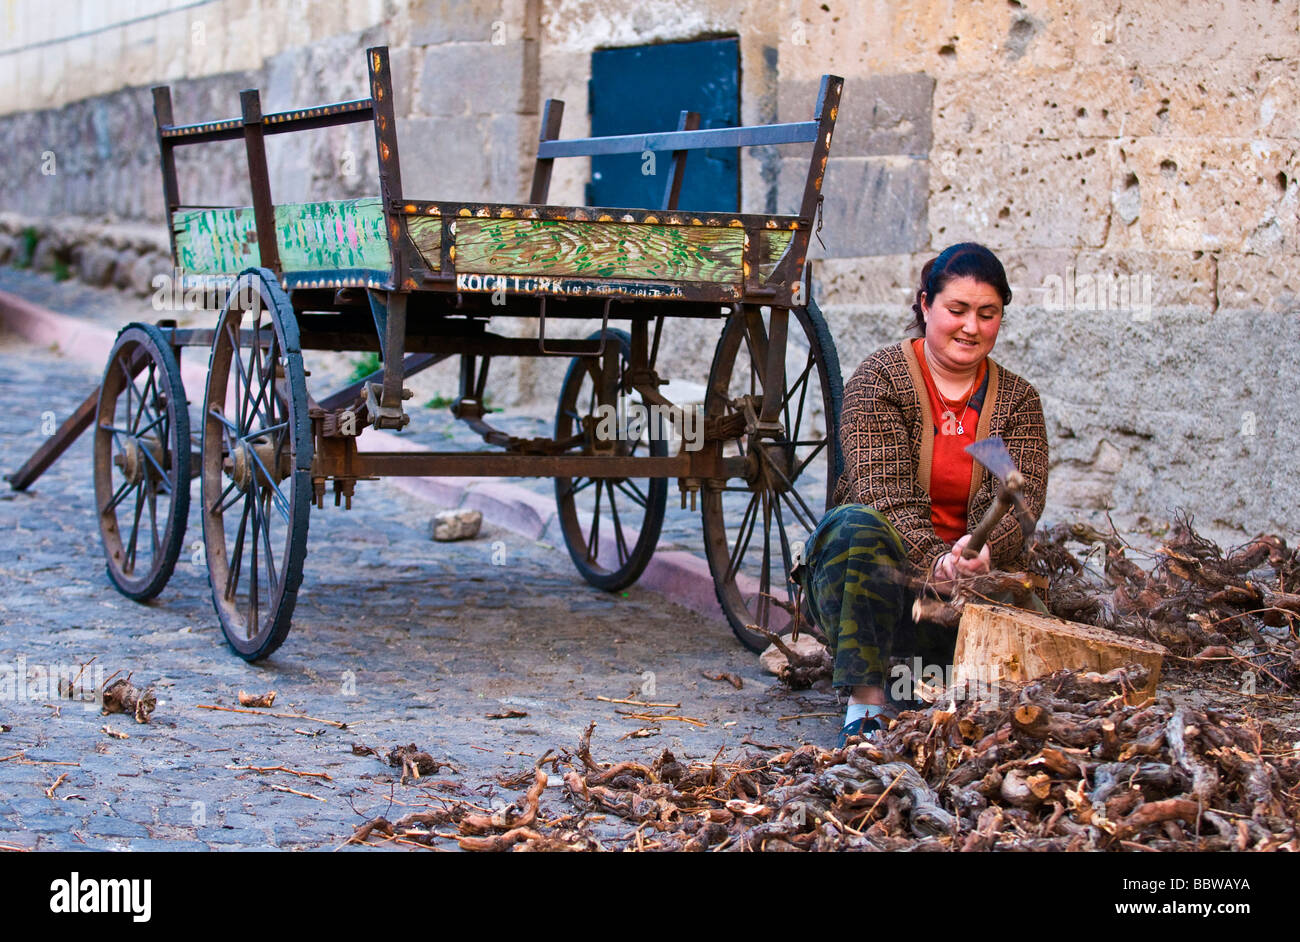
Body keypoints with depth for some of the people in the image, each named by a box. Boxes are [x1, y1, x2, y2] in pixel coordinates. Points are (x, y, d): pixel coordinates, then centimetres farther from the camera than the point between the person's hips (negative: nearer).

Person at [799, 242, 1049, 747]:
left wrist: (982, 548, -30)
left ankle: (909, 677, 3)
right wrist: (935, 560, -32)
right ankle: (866, 704, -34)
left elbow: (1022, 496, -7)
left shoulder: (1017, 399, 8)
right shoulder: (880, 378, -3)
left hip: (972, 578, 3)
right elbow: (884, 492, -15)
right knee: (859, 525, -36)